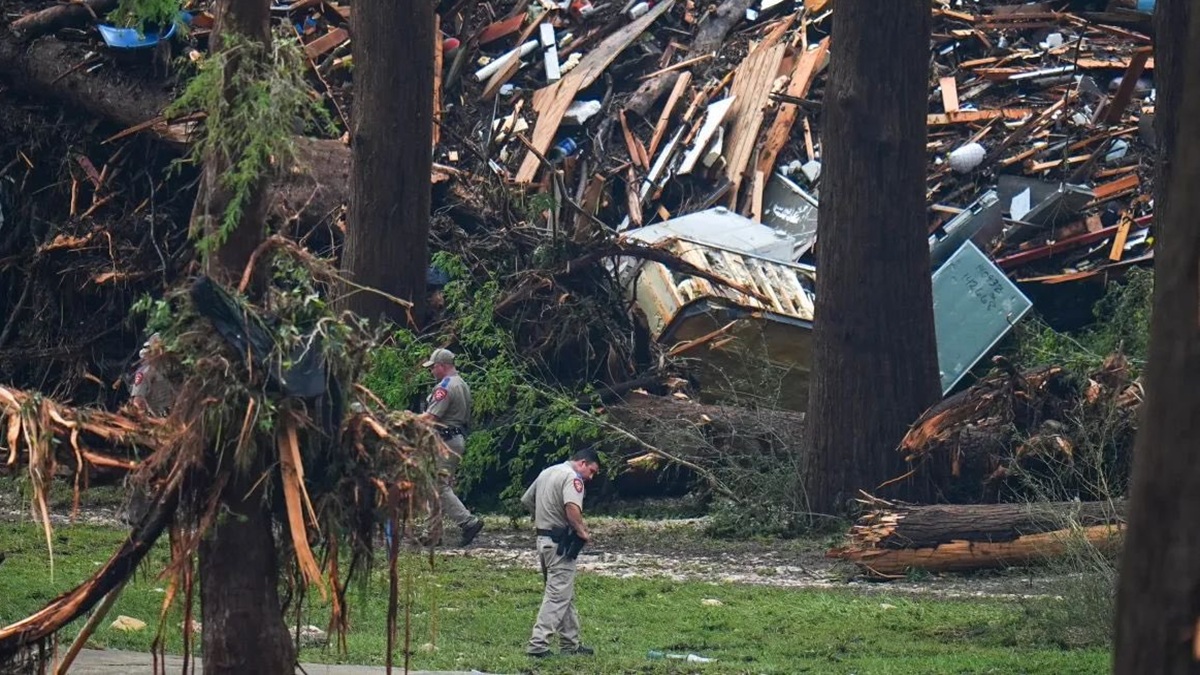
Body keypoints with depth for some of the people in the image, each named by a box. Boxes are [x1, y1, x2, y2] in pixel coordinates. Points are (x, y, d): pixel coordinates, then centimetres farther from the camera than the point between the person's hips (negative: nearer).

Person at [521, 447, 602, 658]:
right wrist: (583, 532, -20)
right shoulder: (572, 477, -13)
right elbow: (572, 507, -30)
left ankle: (570, 644, 22)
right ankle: (538, 644, -13)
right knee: (558, 595, -8)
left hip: (543, 538, 10)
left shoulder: (547, 473, 17)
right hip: (560, 543, -10)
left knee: (566, 595, 17)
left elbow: (526, 500, 25)